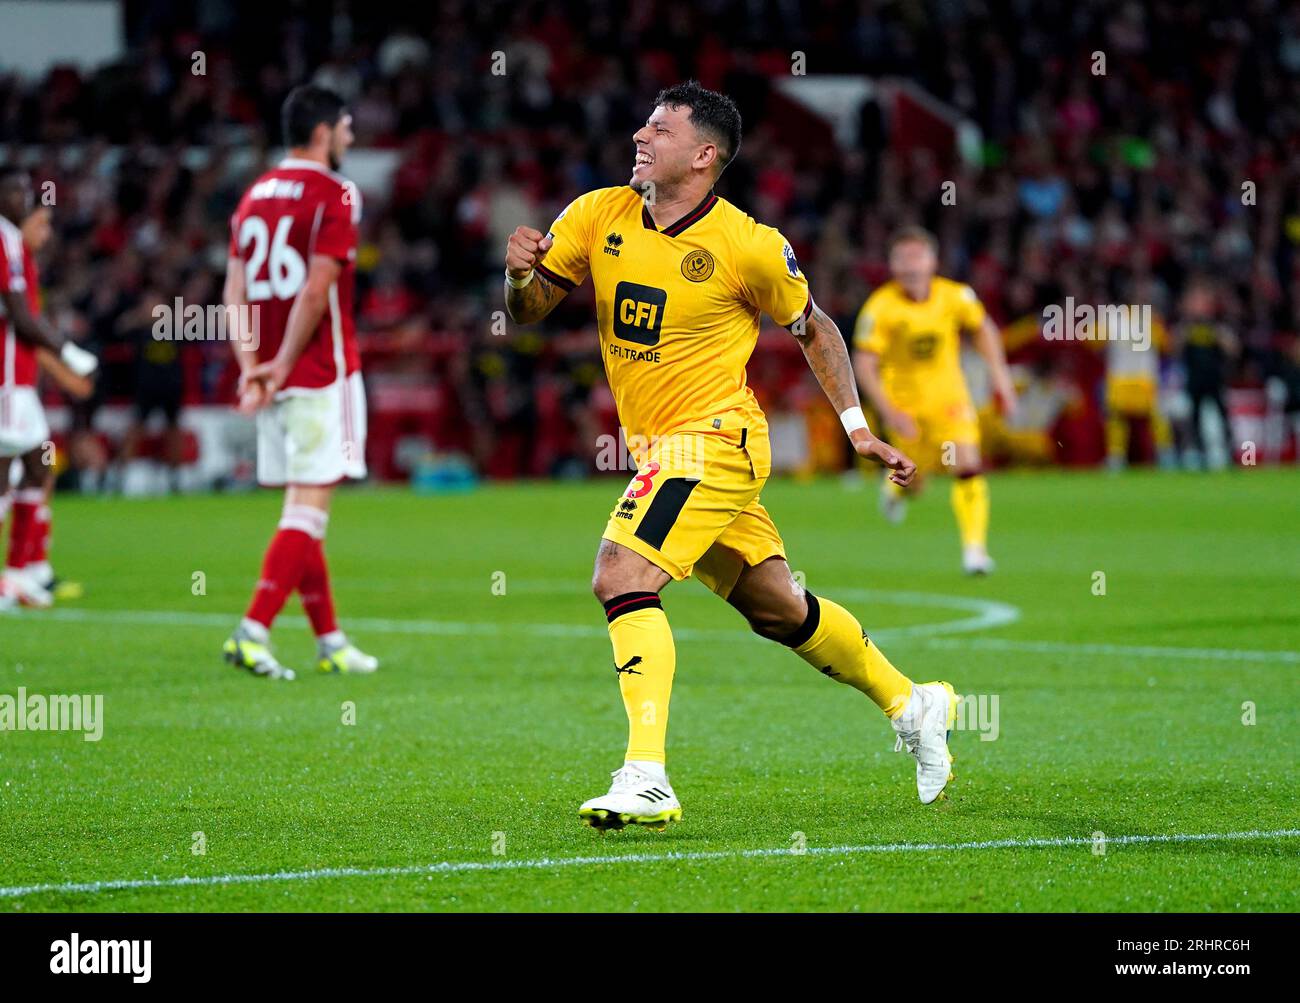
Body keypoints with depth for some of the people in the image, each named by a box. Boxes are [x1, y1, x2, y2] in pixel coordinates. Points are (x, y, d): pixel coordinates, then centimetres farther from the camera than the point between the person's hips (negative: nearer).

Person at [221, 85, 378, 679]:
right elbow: (317, 290, -16)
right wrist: (282, 365, -11)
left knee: (301, 511, 12)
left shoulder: (255, 196, 13)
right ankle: (252, 632, -17)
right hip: (321, 376, -7)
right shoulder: (335, 195, -9)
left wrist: (249, 365, 1)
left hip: (273, 382, 7)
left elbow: (235, 290, 7)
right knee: (307, 511, -7)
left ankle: (330, 642, 17)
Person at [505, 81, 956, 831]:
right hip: (659, 449, 6)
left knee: (622, 577, -23)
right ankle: (911, 705, 36)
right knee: (778, 606, 16)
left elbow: (813, 328, 4)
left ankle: (647, 779, -24)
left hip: (714, 439, -6)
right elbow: (529, 309, 5)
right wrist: (522, 273, -18)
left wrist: (859, 428, 2)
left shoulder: (748, 247, -12)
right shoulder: (599, 216, 0)